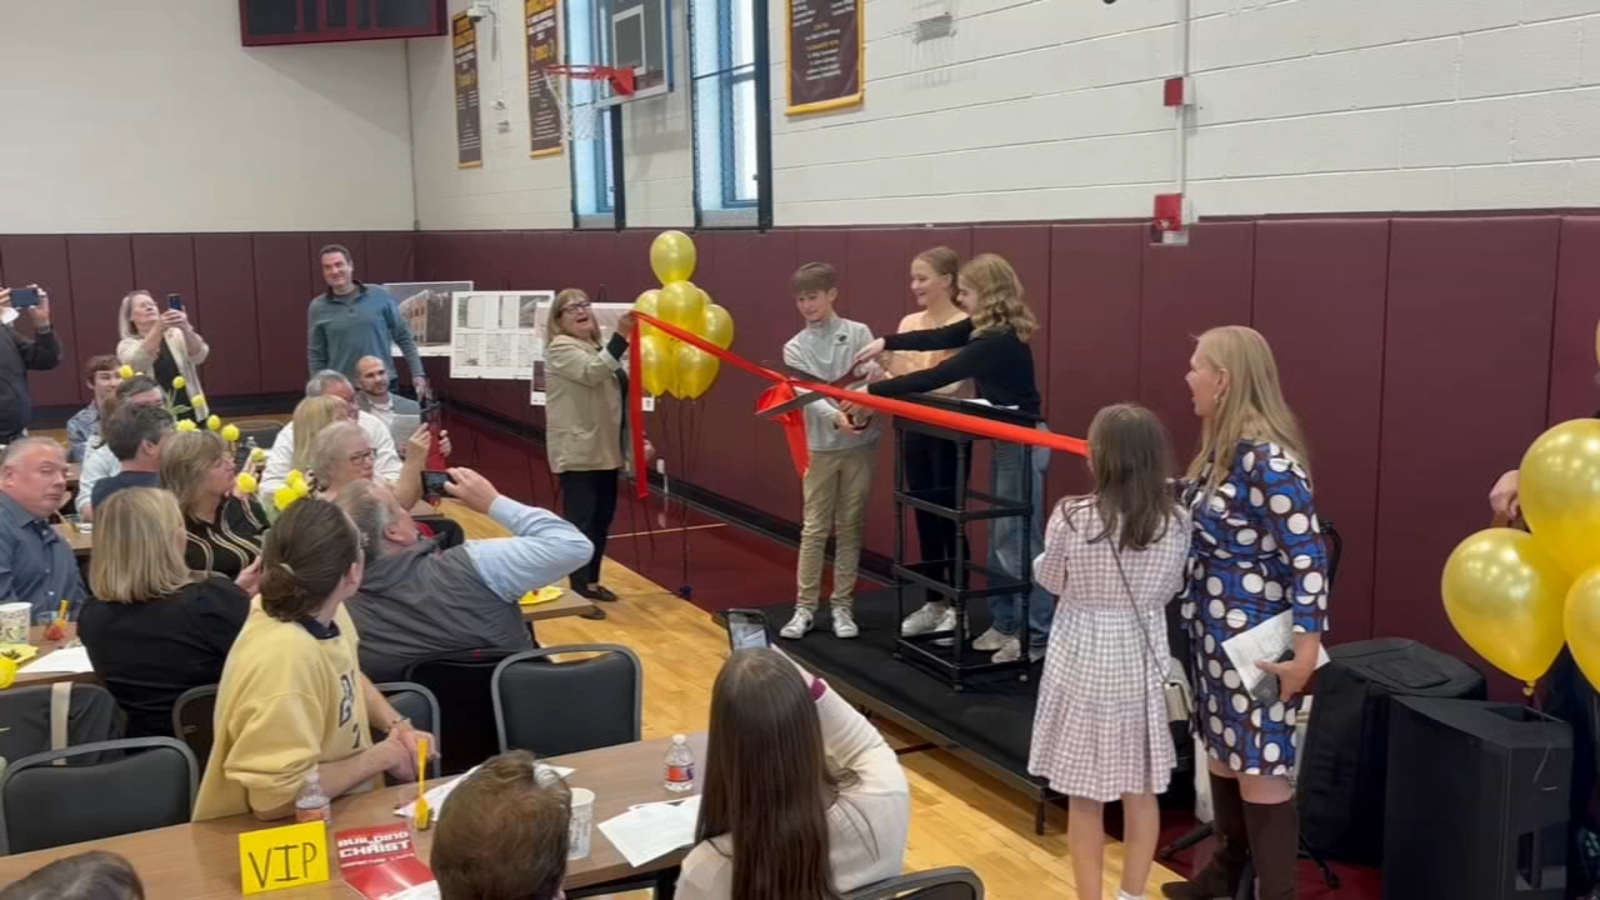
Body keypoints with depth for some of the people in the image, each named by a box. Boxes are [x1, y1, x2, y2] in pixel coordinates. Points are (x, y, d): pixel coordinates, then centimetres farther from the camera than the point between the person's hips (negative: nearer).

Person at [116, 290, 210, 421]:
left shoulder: (176, 335, 6)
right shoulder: (127, 345, 3)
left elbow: (198, 356, -14)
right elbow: (135, 364, -20)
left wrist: (185, 329, -33)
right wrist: (158, 329, -34)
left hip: (189, 412, 1)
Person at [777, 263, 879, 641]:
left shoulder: (859, 334, -1)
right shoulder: (795, 348, 0)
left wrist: (866, 411, -27)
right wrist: (836, 417, -30)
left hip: (860, 444, 0)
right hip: (820, 446, 0)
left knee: (850, 527, 7)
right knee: (814, 529, 3)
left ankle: (843, 606, 16)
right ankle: (804, 607, 10)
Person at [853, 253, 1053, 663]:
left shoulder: (999, 341, -24)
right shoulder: (986, 329, 6)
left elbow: (937, 377, -25)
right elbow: (939, 338, 7)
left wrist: (874, 392, -22)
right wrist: (886, 342, -7)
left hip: (1022, 445, -10)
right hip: (1006, 442, 10)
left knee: (1019, 543, -4)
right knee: (1001, 540, 14)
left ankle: (1037, 637, 5)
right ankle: (1006, 625, 22)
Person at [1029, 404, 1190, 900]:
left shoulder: (1071, 517, -19)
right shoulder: (1176, 522, -9)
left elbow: (1049, 580, -2)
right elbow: (1171, 589, 5)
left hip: (1082, 664, -3)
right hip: (1141, 663, 3)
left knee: (1085, 796, 10)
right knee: (1141, 790, 18)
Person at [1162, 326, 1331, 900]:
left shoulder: (1267, 459, -22)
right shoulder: (1222, 449, 6)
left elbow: (1309, 557, -23)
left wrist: (1305, 649, -24)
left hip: (1253, 640, -9)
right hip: (1215, 633, 9)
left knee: (1260, 769, -1)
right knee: (1222, 752, 20)